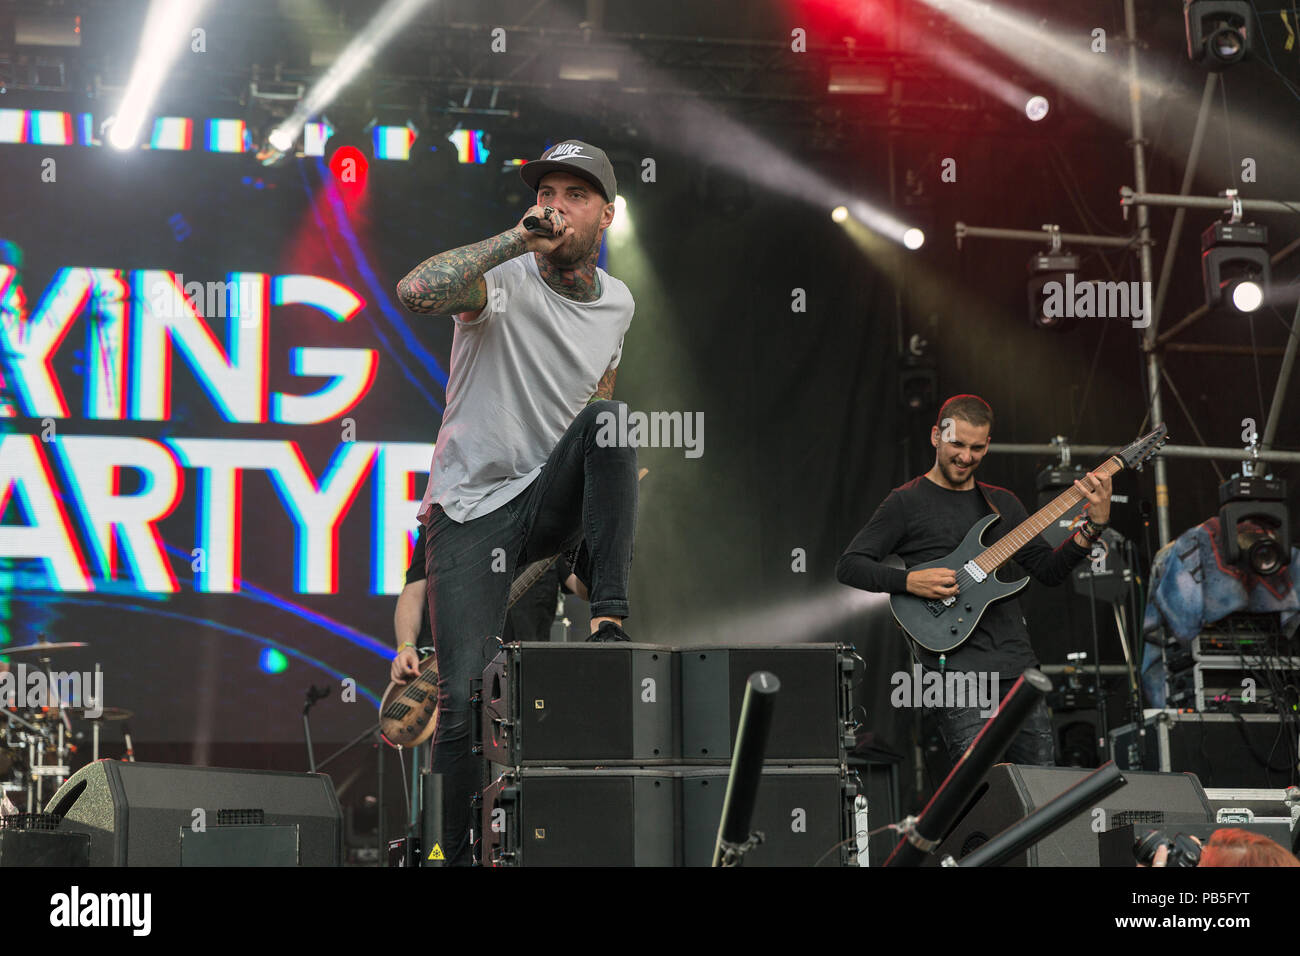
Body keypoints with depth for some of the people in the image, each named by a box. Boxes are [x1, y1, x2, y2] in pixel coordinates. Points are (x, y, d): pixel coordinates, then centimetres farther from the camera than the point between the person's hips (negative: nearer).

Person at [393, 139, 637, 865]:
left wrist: (618, 467, 12)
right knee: (465, 696, -13)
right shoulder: (505, 280, -12)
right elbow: (416, 289, -34)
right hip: (472, 511, -4)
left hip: (552, 501, 4)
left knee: (607, 419, -27)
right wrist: (519, 237, -31)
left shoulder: (619, 304, 7)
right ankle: (460, 852, 3)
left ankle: (611, 615, -23)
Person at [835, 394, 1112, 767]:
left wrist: (1094, 525, 1)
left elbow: (1049, 570, 14)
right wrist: (910, 581, -17)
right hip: (955, 663, -6)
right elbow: (848, 565, -4)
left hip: (1017, 662, 6)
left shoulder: (1001, 503, 18)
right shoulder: (906, 502, 2)